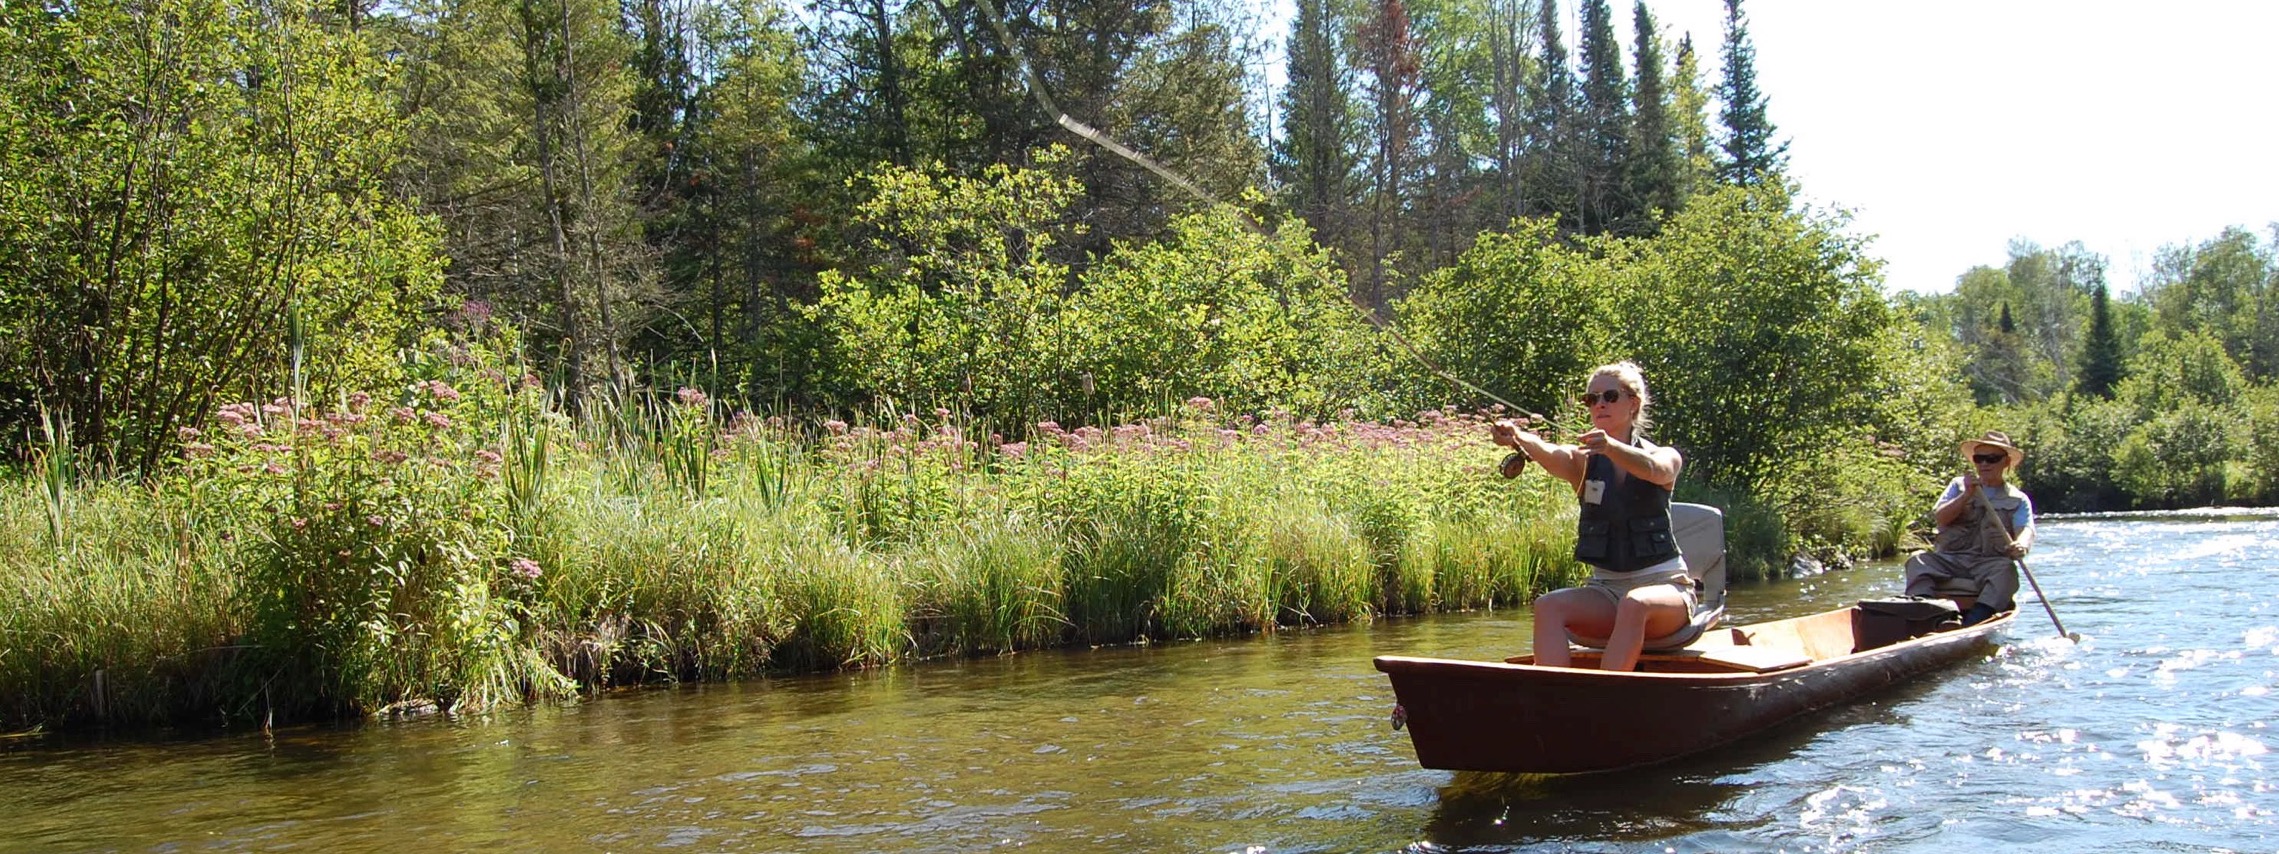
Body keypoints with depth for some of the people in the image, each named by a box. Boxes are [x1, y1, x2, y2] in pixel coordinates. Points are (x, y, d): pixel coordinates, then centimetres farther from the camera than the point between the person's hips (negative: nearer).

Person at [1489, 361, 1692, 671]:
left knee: (1634, 604, -36)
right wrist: (1517, 438, -42)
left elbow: (1652, 468, -24)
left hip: (1663, 585, -3)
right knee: (1548, 606, -27)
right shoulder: (1584, 462, 7)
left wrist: (1611, 447, -46)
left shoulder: (1667, 457, 2)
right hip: (1605, 587, 3)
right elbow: (1550, 455, -18)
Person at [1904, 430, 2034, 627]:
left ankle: (1974, 621, -52)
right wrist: (1967, 495, -11)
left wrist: (2021, 544, -31)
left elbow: (2026, 529, -7)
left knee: (2005, 569, -34)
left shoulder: (2018, 499, 12)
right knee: (1919, 560, -25)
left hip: (1989, 563, -2)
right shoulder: (1959, 485, 18)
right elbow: (1940, 517, 3)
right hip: (1948, 559, 2)